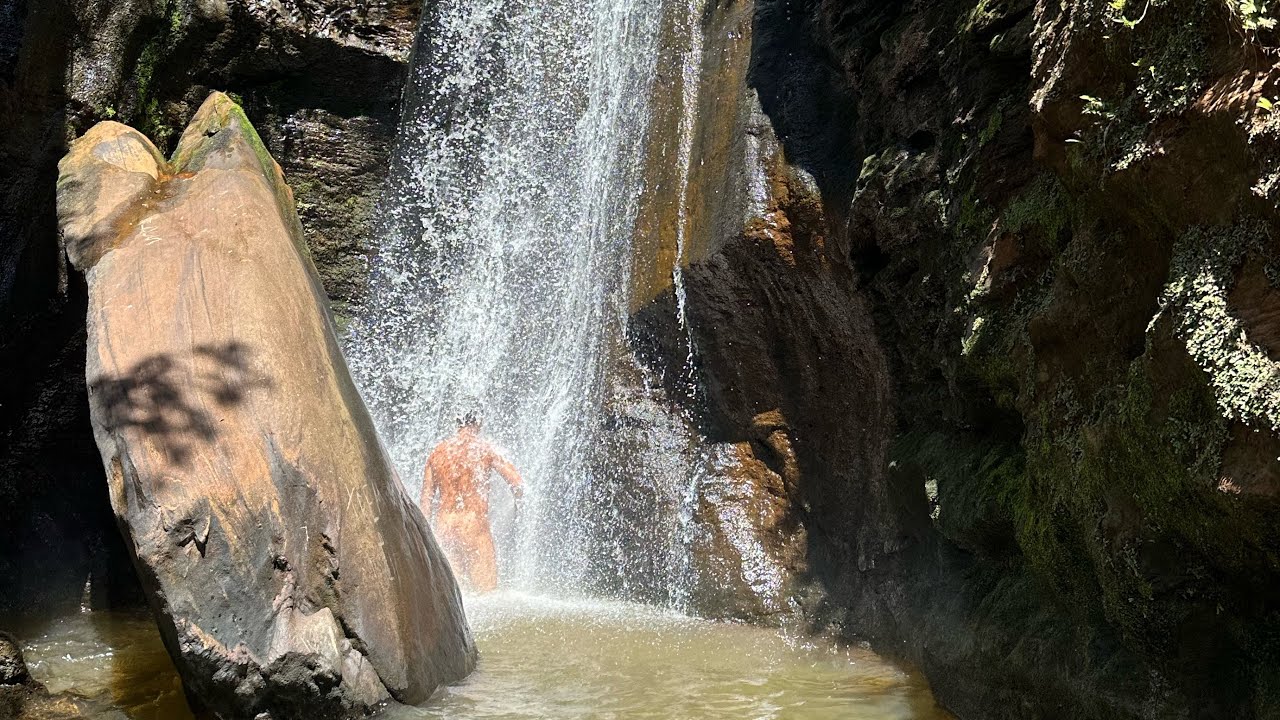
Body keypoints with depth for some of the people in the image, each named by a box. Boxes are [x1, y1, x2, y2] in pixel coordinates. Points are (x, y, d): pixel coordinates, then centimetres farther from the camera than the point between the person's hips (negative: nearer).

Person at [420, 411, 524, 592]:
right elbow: (517, 483, -3)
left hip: (444, 523, 4)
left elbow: (426, 498, 12)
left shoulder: (438, 451, 11)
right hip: (473, 520, -4)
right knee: (484, 583, 1)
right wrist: (518, 502, 16)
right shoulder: (483, 448, -1)